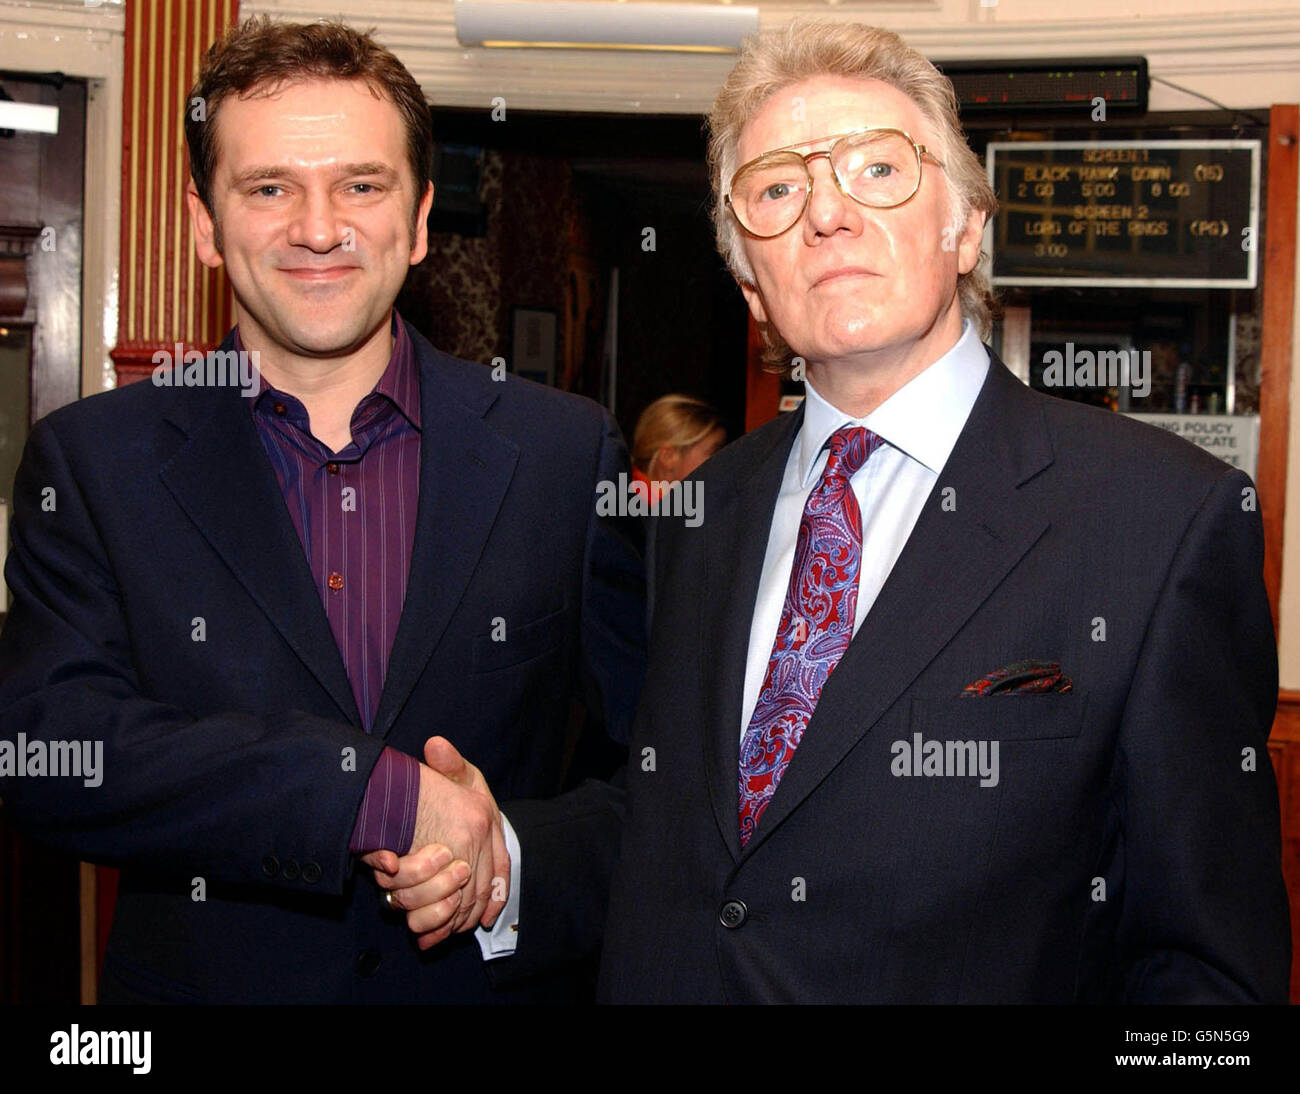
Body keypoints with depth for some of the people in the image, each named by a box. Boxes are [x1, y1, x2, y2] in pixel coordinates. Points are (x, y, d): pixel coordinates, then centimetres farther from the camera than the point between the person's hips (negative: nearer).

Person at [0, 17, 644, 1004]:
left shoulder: (568, 452, -6)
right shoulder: (90, 462, -6)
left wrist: (519, 864, -23)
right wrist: (382, 795, -26)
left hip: (496, 983, 1)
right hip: (200, 979, 0)